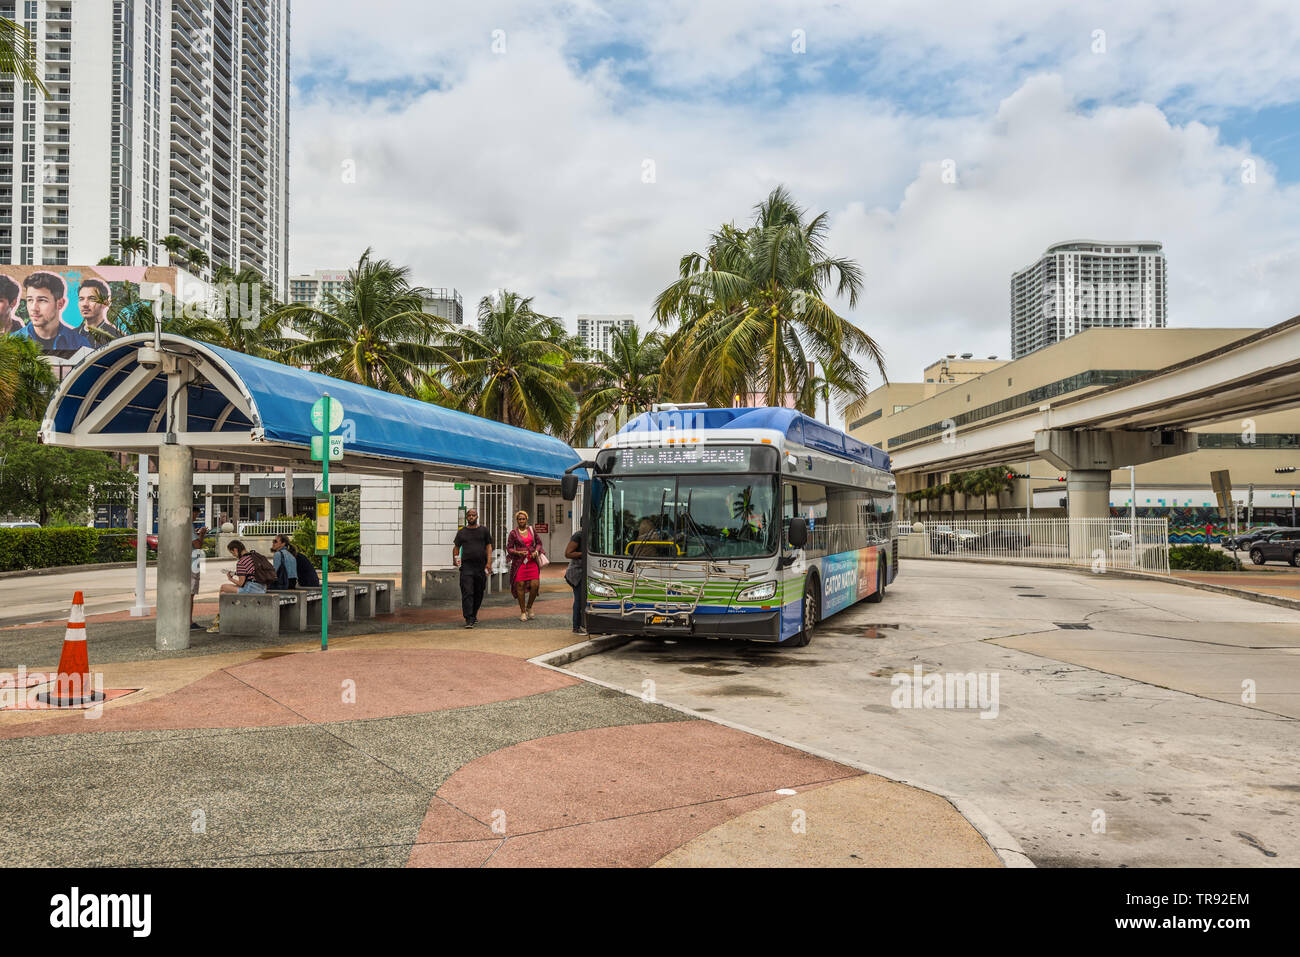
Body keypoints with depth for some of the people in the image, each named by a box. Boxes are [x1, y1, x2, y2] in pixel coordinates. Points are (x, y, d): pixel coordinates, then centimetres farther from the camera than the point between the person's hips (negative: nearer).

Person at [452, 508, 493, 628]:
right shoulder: (462, 532, 9)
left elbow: (488, 546, 6)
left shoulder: (484, 530, 8)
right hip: (466, 565, -1)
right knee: (467, 592, -11)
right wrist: (455, 559, -2)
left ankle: (474, 615, 29)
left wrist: (489, 562, -4)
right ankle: (469, 619, -14)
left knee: (478, 593, 10)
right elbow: (456, 547, 13)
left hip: (481, 566, 1)